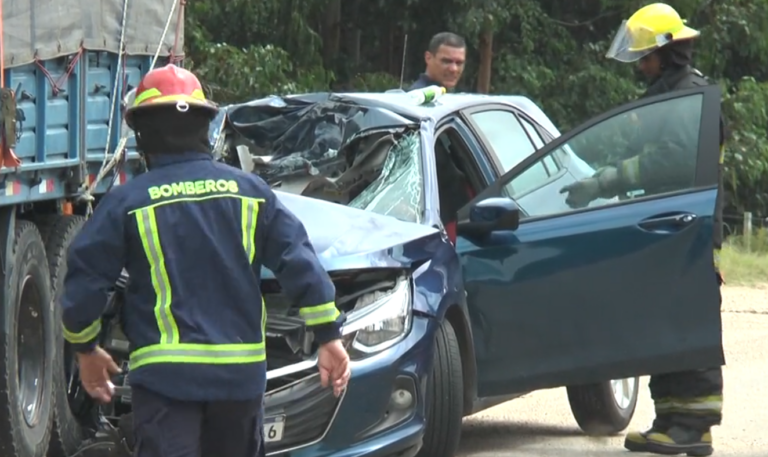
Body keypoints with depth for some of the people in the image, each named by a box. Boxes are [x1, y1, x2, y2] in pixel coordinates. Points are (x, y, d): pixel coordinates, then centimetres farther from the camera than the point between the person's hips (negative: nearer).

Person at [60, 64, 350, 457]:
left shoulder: (127, 203, -3)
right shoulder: (248, 191, 6)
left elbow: (83, 284, -1)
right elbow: (301, 266, 3)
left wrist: (86, 350, 15)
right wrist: (329, 337, 8)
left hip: (164, 375, -4)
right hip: (241, 372, 4)